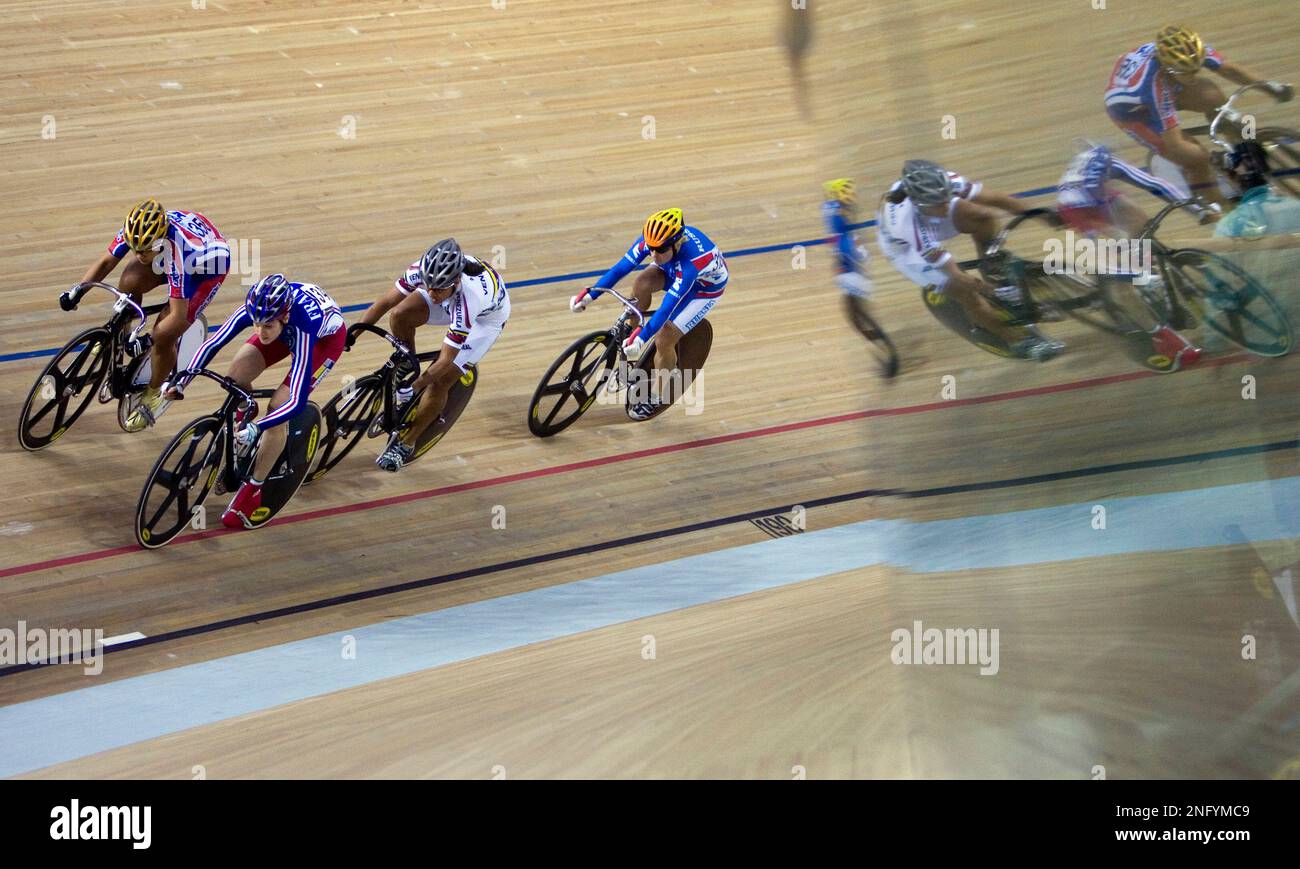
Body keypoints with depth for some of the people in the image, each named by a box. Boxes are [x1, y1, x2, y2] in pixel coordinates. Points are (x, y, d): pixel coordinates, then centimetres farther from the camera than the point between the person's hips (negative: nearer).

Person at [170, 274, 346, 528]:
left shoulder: (302, 328, -43)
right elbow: (212, 343, -21)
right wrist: (181, 380, -30)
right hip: (287, 329, 5)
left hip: (327, 337, -5)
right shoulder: (256, 310, -33)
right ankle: (240, 450, 7)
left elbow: (297, 401, -44)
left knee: (278, 408, -19)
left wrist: (256, 428, -54)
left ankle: (253, 490, -4)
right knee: (236, 375, -16)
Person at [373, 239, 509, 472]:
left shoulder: (468, 299, -44)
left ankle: (406, 443, 6)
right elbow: (384, 303, -21)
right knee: (400, 315, -22)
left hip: (486, 316, -5)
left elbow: (445, 361, -37)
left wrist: (412, 388, -40)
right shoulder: (423, 270, -34)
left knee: (438, 383, -15)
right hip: (452, 302, 5)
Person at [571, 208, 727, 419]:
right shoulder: (654, 239, -29)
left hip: (706, 287, -6)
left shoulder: (692, 260, -44)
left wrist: (642, 337, -53)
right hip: (674, 272, 6)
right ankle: (631, 356, -5)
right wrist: (589, 295, -29)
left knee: (664, 340, -16)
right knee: (642, 283, -24)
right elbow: (622, 267, -24)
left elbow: (668, 306, -47)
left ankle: (655, 398, 9)